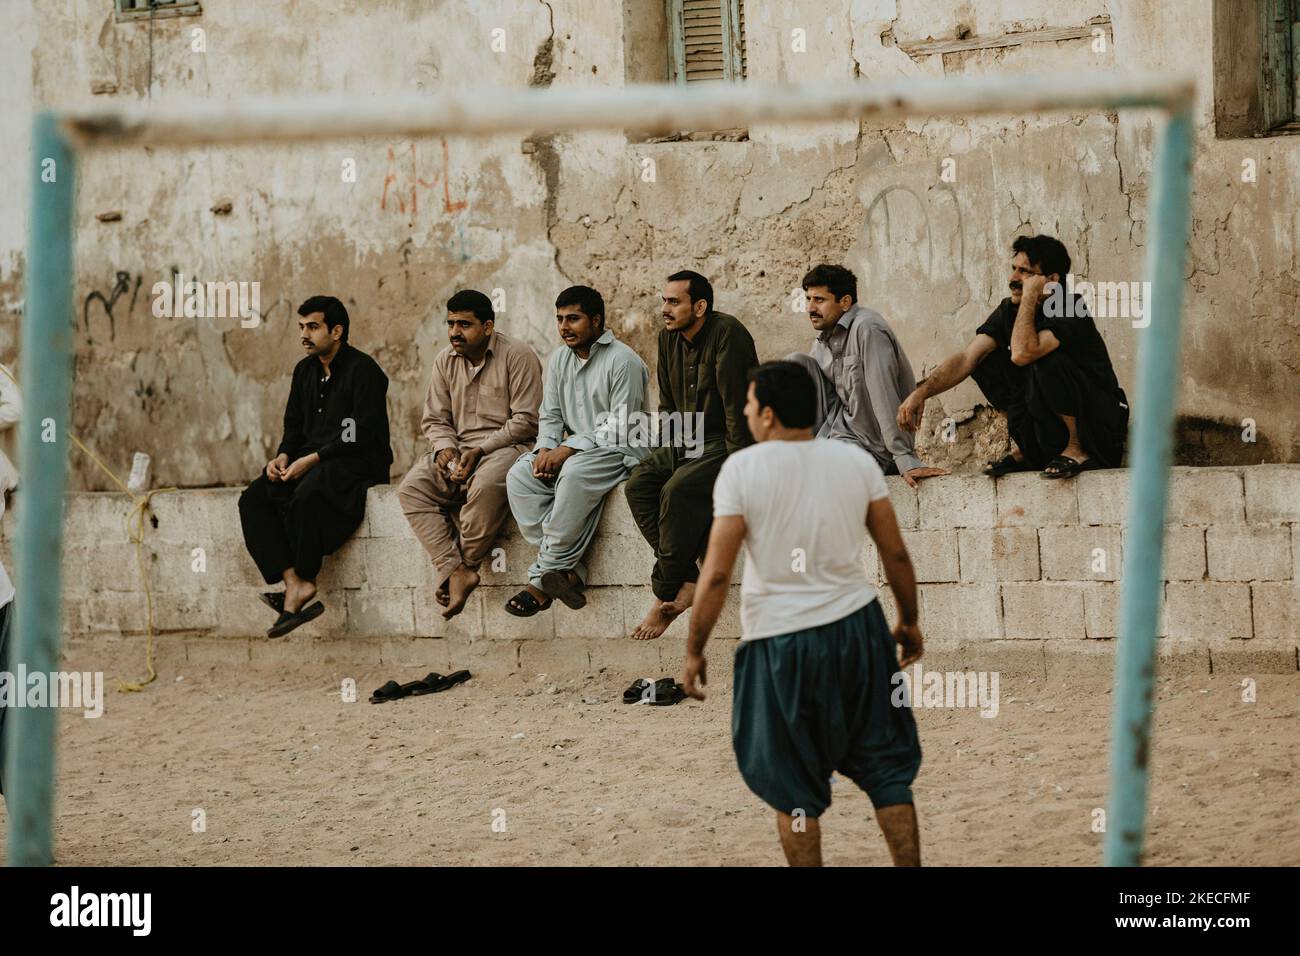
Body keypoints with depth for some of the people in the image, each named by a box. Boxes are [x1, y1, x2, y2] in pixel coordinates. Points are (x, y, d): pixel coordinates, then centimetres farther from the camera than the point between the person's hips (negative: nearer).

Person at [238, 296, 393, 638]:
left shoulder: (362, 370, -8)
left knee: (305, 498, -37)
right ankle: (293, 584, -30)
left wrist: (311, 459, -21)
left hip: (358, 465, -8)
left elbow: (361, 435, -17)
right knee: (253, 500, -16)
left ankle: (304, 582, -21)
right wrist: (283, 456, -2)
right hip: (310, 462, 8)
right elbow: (294, 426, 21)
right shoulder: (305, 371, 17)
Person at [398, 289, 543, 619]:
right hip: (458, 447, 6)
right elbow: (435, 419, 16)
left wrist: (480, 450, -17)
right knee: (411, 489, -22)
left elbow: (525, 421, -10)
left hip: (506, 445, -6)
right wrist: (445, 448, -7)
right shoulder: (445, 361, 13)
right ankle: (456, 571, -31)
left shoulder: (518, 356, -6)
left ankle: (457, 570, -24)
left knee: (486, 485, -40)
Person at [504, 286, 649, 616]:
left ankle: (544, 577, -31)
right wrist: (546, 448, -8)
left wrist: (570, 449, -21)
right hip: (574, 449, 8)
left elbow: (621, 428, -16)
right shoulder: (559, 359, 13)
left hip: (619, 452, -8)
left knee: (574, 474, -38)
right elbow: (550, 415, 15)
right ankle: (569, 572, -26)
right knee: (519, 475, -19)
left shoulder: (623, 361, -12)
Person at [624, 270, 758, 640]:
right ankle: (688, 580, -23)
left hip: (726, 443, -8)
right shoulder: (669, 338, 9)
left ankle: (665, 593, -22)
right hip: (687, 442, 8)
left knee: (678, 491, -30)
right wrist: (671, 451, 4)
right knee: (638, 485, -16)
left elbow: (737, 404, -19)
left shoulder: (727, 333, -16)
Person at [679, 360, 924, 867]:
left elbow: (716, 574, -12)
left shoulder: (742, 469, -9)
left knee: (795, 789, 9)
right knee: (886, 769, 14)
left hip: (780, 640, -3)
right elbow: (895, 553, 4)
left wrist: (694, 652, -2)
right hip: (856, 629, 3)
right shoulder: (856, 460, 0)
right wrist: (909, 621, 20)